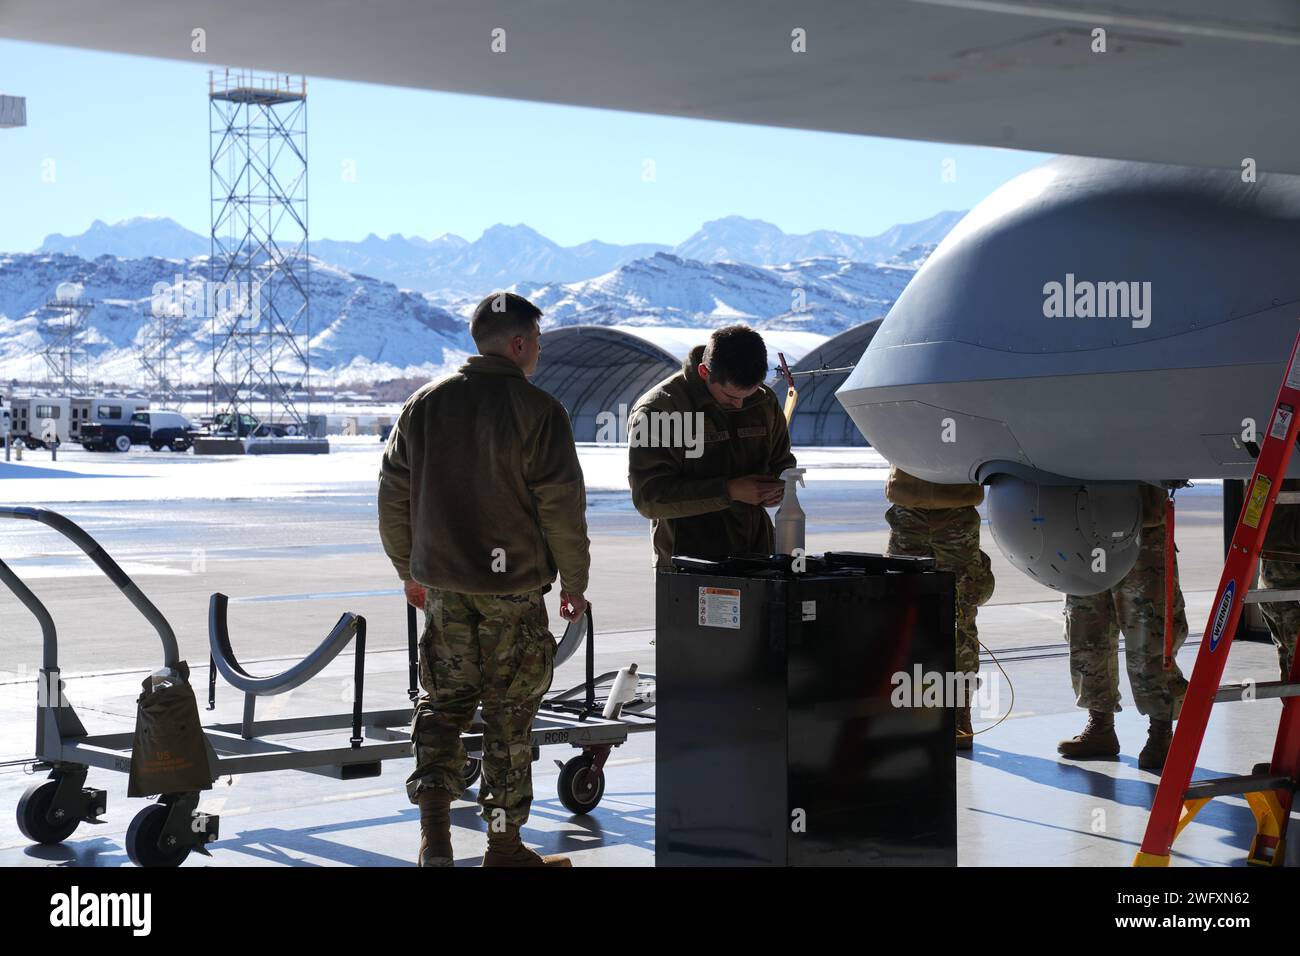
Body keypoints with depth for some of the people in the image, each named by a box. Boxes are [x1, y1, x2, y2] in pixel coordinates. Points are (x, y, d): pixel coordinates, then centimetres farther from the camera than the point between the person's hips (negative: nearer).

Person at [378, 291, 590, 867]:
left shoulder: (424, 404, 5)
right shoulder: (536, 410, -10)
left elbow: (393, 496, 10)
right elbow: (562, 507, -11)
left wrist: (410, 571, 20)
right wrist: (574, 582, 0)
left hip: (442, 583, 4)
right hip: (514, 586, -4)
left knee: (444, 701, 14)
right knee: (509, 713, 6)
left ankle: (434, 824, 0)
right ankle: (505, 844, 14)